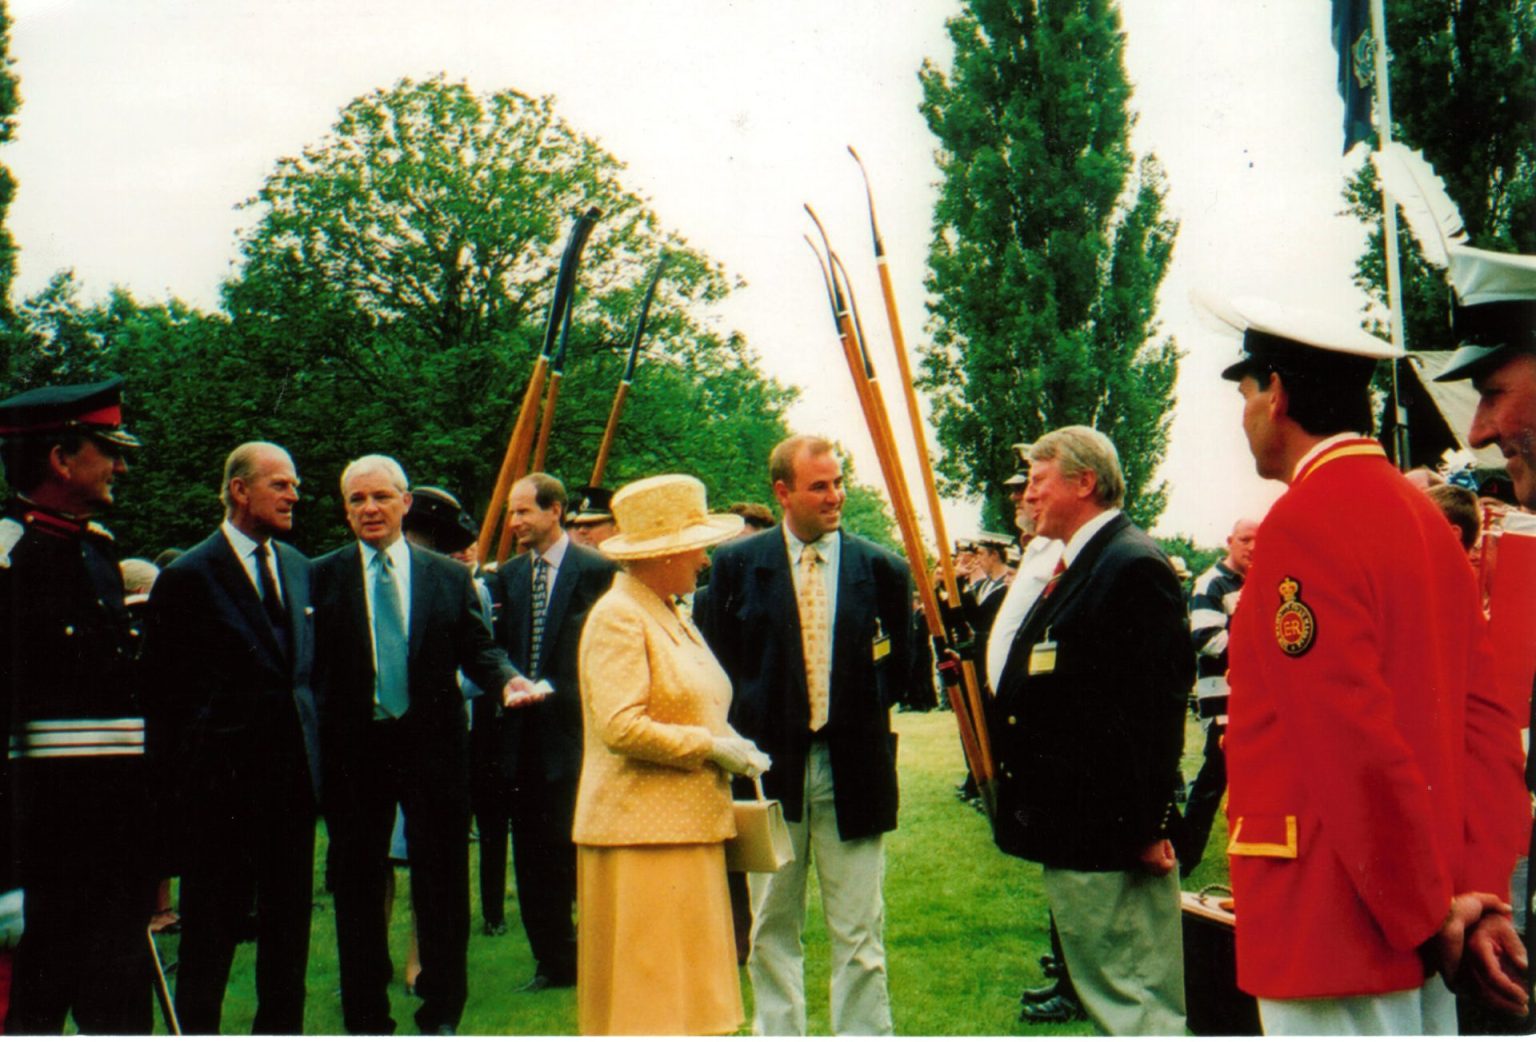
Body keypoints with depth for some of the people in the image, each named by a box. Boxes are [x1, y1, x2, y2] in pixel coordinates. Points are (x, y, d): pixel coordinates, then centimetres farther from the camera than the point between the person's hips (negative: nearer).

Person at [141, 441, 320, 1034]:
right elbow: (160, 689, -6)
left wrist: (312, 739, 9)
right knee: (212, 925, 5)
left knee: (288, 920, 13)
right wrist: (177, 775, -8)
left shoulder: (298, 567, 11)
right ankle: (195, 1030, 18)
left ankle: (281, 1029, 25)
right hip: (223, 780, -5)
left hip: (294, 776, 6)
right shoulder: (187, 577, -7)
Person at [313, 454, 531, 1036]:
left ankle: (441, 1014, 20)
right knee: (359, 886, 9)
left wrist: (506, 679, -15)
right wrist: (310, 738, -15)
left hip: (433, 746, 1)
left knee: (442, 884, 6)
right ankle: (367, 1019, 22)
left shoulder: (450, 577, 7)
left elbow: (478, 649, 6)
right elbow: (309, 663, -1)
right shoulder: (322, 578, 3)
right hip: (354, 748, 0)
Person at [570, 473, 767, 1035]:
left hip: (686, 829, 10)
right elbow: (622, 728, -23)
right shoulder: (618, 617, -14)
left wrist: (731, 744, 8)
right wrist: (711, 746, -16)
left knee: (684, 983, 11)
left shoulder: (671, 615, 16)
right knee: (645, 987, -6)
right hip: (641, 832, -9)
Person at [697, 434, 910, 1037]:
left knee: (859, 934, 3)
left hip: (852, 771, 0)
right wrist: (744, 739, -1)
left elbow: (900, 667, 9)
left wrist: (859, 713, -1)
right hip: (769, 763, 1)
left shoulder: (881, 569, 4)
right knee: (772, 929, 10)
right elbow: (717, 661, 6)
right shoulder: (736, 564, 4)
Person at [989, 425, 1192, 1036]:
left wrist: (1147, 825, -21)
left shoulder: (1133, 567, -16)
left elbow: (1158, 704, -20)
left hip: (1113, 832, -11)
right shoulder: (1072, 568, 17)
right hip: (1071, 831, 11)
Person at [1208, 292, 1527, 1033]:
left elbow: (1357, 745, -21)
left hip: (1338, 925, -9)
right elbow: (1486, 720, 9)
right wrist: (1479, 896, 4)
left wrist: (1428, 912, -12)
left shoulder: (1302, 525, -15)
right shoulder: (1423, 515, 12)